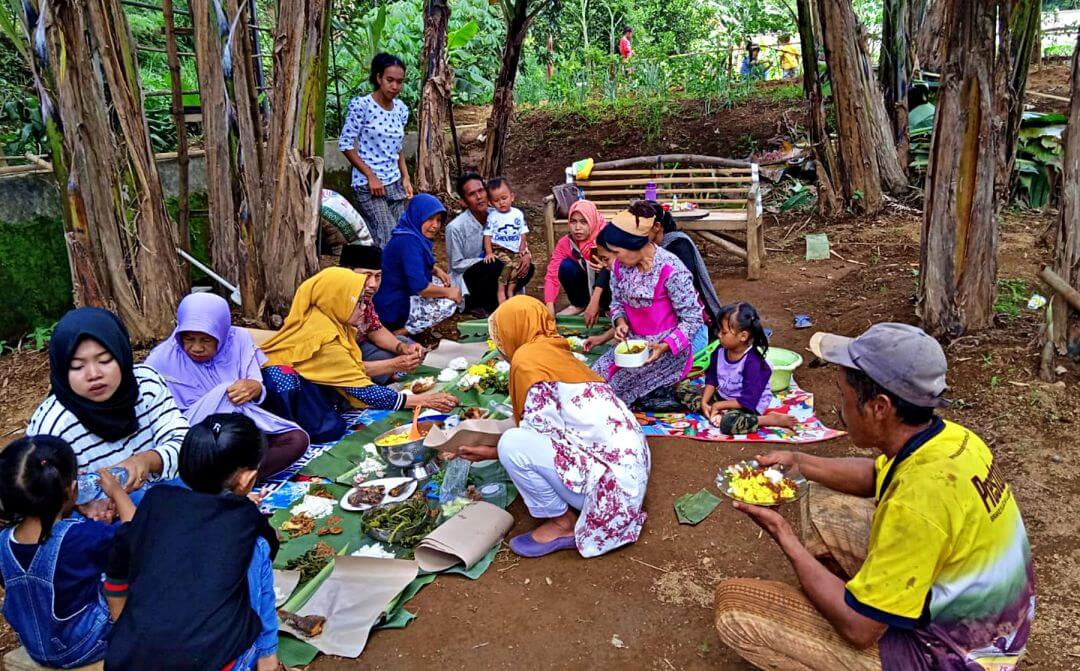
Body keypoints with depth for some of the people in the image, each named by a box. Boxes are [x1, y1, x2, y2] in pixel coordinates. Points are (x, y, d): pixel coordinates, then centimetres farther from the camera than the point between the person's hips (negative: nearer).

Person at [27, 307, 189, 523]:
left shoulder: (147, 382, -9)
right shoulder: (52, 424, -19)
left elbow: (183, 442, -12)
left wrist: (148, 460, -33)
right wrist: (82, 502, -34)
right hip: (99, 527, -5)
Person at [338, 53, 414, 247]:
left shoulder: (401, 109, 8)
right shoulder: (361, 105, -10)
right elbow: (345, 144, -8)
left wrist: (405, 177, 8)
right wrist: (371, 176, -12)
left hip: (395, 184, 6)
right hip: (369, 185, -6)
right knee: (389, 243, -13)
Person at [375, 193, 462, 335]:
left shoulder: (414, 234, 5)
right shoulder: (409, 241, -25)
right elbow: (419, 286, -30)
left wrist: (436, 270, 6)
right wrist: (448, 292, -15)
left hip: (401, 294, 10)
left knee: (440, 282, 18)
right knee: (448, 304, -12)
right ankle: (397, 333, -10)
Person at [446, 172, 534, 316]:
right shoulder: (456, 227, -19)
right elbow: (456, 264, -13)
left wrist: (525, 254, -20)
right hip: (465, 280, -5)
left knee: (527, 268, -14)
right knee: (496, 266, -32)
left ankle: (494, 301, -2)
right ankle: (476, 305, -9)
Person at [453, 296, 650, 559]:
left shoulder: (528, 357, -11)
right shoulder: (557, 352, 15)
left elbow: (536, 430, -12)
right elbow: (545, 429, 17)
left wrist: (495, 452, 6)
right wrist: (492, 451, 26)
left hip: (611, 478, -10)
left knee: (513, 444, -15)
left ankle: (562, 523, 4)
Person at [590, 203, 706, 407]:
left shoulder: (670, 269, -23)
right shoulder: (620, 265, -4)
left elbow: (692, 319, -18)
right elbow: (617, 301, 12)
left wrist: (664, 347, -30)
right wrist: (620, 322, -12)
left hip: (671, 345, -7)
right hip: (636, 341, 7)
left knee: (619, 384, -19)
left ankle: (665, 390, 5)